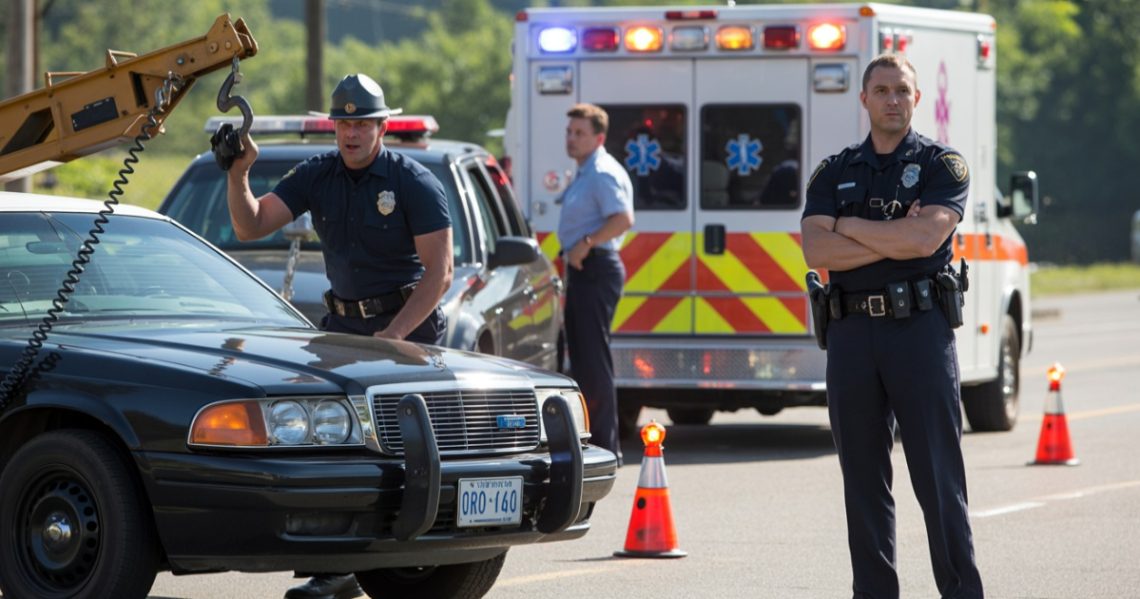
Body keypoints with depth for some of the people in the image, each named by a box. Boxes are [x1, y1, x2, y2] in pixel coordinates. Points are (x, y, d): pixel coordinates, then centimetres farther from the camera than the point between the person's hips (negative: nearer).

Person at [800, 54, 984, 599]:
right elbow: (817, 251, -2)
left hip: (920, 328, -3)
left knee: (939, 475, -5)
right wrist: (894, 238, -9)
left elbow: (924, 238, -14)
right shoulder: (833, 173, 13)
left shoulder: (941, 165, 3)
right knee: (863, 479, 5)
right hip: (852, 332, 4)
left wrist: (849, 227, -4)